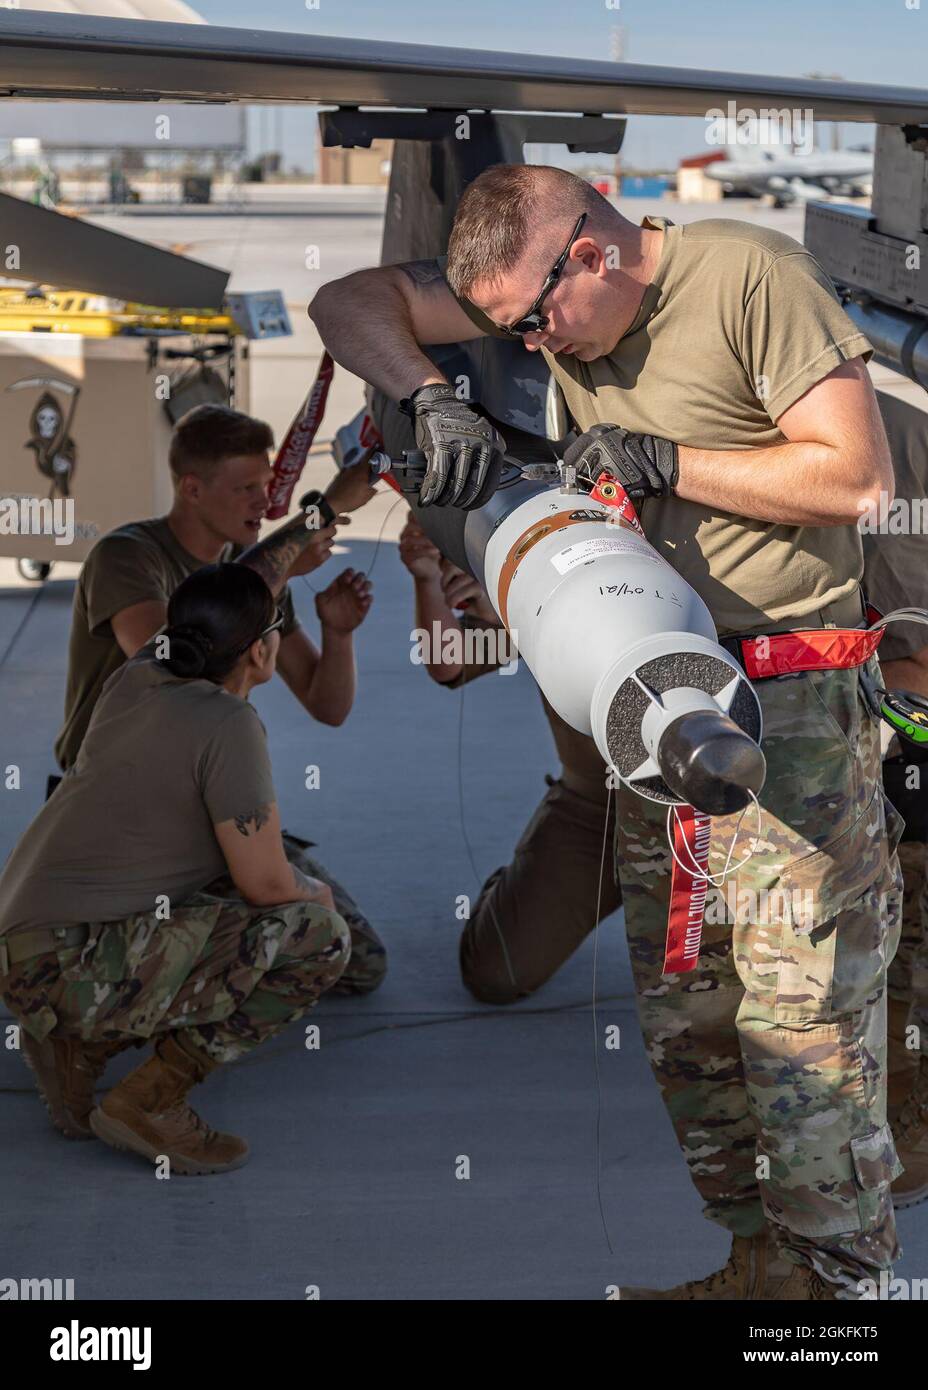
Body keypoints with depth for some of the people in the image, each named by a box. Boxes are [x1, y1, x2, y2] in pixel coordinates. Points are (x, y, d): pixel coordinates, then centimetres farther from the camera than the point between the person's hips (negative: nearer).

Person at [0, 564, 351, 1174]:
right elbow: (265, 882, -14)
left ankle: (79, 1043, 14)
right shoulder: (229, 726, -17)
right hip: (77, 968, -9)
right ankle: (149, 1100, -9)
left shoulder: (140, 675, 7)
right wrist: (317, 894, 8)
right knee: (320, 938, -13)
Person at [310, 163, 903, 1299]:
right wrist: (430, 397, -13)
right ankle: (746, 1254, 21)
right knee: (680, 1002, 10)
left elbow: (858, 475, -15)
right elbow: (347, 302, 6)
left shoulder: (752, 275, -13)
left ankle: (831, 1271, 7)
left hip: (792, 691, -7)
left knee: (802, 1004, -5)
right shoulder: (553, 294, 6)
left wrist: (664, 461, -17)